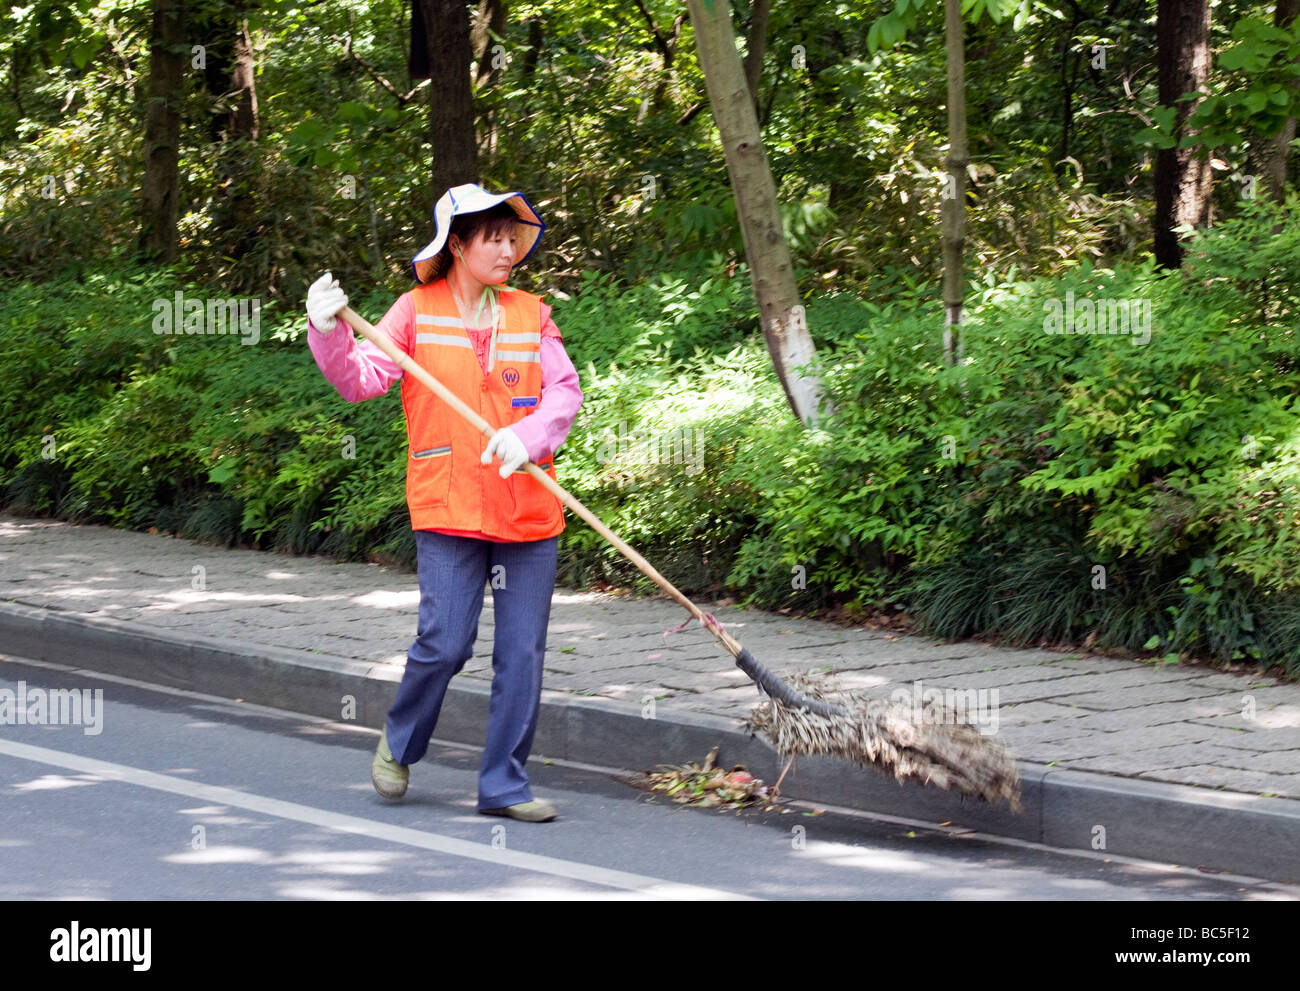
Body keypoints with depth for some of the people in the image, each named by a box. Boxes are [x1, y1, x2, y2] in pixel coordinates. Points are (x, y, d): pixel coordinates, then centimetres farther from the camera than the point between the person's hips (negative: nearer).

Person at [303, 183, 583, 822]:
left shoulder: (530, 315, 11)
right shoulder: (417, 312, 3)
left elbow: (565, 393, 3)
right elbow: (360, 379, -6)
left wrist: (529, 436, -16)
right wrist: (328, 333, -24)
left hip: (529, 509, 3)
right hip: (449, 509, -3)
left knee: (522, 650, 1)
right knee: (445, 643, -9)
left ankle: (504, 784, 12)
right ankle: (399, 744, 20)